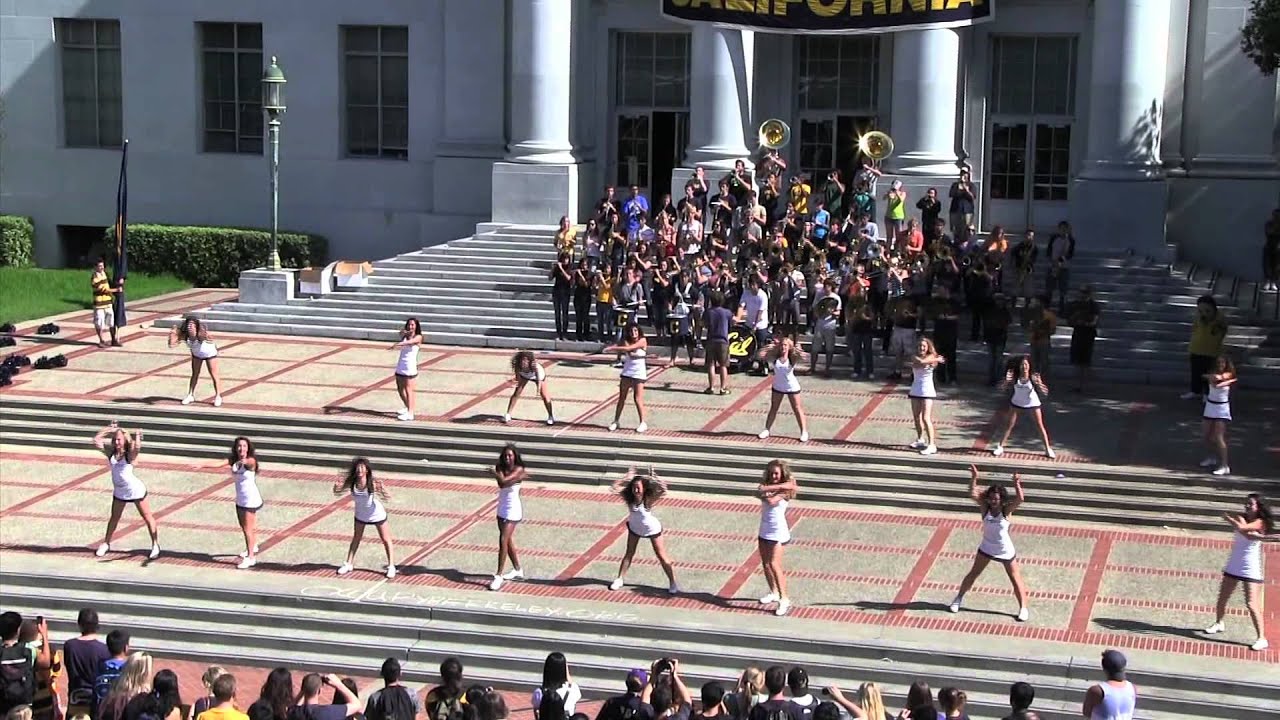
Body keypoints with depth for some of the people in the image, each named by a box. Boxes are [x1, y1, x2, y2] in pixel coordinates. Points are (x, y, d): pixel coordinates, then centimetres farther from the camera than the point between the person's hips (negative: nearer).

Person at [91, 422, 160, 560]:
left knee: (147, 517, 3)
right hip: (119, 491, 5)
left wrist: (137, 435, -31)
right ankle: (106, 544, 31)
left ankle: (155, 545, 10)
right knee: (114, 518, 18)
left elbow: (137, 447, -42)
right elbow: (96, 440, -11)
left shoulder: (130, 454, -18)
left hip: (136, 490, -5)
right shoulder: (110, 452, -5)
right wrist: (108, 429, -11)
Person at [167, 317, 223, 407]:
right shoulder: (185, 335, -29)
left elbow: (211, 341, -59)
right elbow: (171, 344, -33)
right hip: (197, 354, 4)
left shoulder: (201, 334, -40)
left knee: (214, 375, 1)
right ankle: (190, 395, 28)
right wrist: (171, 336, -48)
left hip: (210, 353, -4)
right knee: (194, 375, 16)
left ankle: (218, 397, 12)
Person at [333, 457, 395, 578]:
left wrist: (383, 490, -54)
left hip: (377, 514, -3)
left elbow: (387, 499, -33)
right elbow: (337, 492, -10)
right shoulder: (351, 482, -23)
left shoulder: (373, 483, -32)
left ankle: (391, 566, 18)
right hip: (361, 515, 3)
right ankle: (348, 564, 32)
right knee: (356, 538, 19)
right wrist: (337, 487, -33)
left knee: (385, 539, 7)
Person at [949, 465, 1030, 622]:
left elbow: (1020, 499, -39)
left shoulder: (1007, 509, -22)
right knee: (973, 574, 16)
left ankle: (1023, 608, 19)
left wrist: (1017, 484, -53)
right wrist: (974, 478, -44)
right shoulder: (985, 507, -16)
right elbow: (973, 495, -32)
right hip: (986, 548, 3)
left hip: (1006, 551, -3)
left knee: (1015, 579, 7)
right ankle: (959, 599, 32)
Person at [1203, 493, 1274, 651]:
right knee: (1222, 598, 17)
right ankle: (1219, 623, 41)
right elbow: (1244, 531, -19)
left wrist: (1229, 518, -11)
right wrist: (1259, 536, -29)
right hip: (1233, 566, 6)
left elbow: (1242, 528, -27)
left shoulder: (1260, 523, -10)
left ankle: (1262, 638, -11)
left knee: (1252, 605, -13)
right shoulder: (1240, 518, 3)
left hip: (1251, 570, -6)